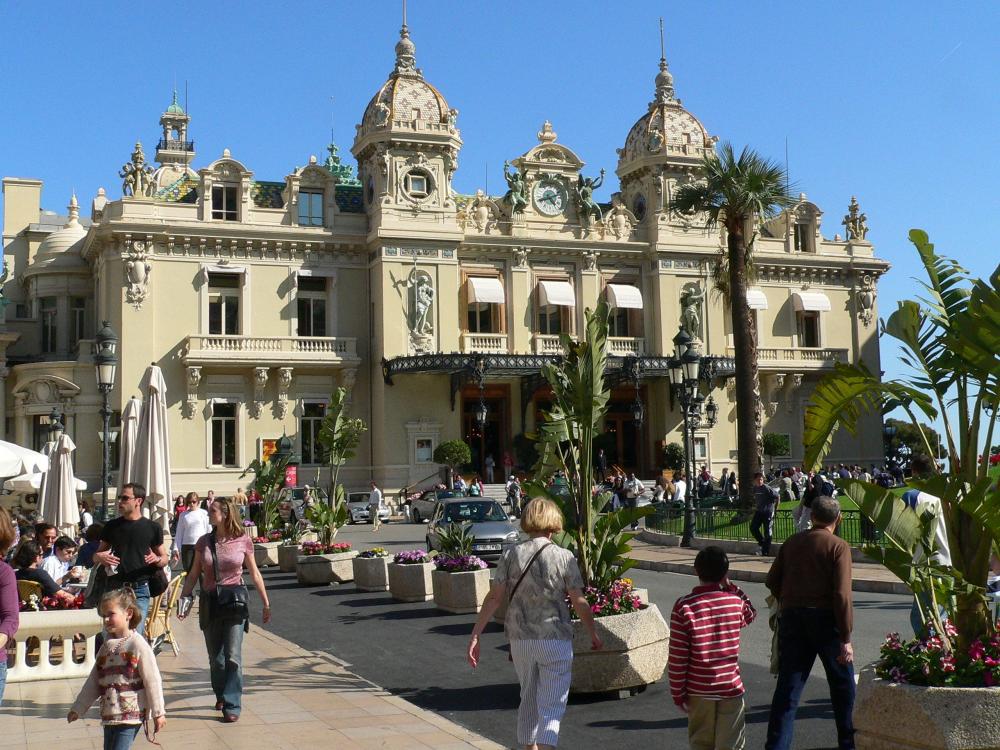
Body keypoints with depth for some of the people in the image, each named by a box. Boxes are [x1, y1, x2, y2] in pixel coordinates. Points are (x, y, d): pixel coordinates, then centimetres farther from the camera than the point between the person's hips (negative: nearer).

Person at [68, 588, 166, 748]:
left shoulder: (137, 644, -10)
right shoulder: (106, 647, 11)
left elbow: (152, 681, -10)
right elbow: (93, 682, 18)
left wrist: (158, 713, -9)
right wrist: (77, 709, 17)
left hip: (131, 715, -7)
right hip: (109, 715, 7)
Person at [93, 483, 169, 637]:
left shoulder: (152, 528, 4)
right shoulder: (112, 526, 11)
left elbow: (165, 559, 10)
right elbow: (96, 556, 19)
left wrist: (156, 559, -13)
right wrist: (100, 557, -4)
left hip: (139, 589, -3)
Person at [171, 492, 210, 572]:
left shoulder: (204, 513, 4)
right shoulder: (183, 515, 9)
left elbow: (209, 530, 4)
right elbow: (179, 533, 11)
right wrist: (176, 548, 3)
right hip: (187, 546, 2)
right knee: (188, 571, 1)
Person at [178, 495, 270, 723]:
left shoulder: (243, 541, -4)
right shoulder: (204, 542, 2)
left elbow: (254, 574, 4)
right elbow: (194, 574, 9)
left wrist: (266, 604, 7)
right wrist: (183, 600, -1)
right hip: (210, 603, 3)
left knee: (233, 656, -10)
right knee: (215, 657, 11)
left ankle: (232, 706, -5)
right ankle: (221, 696, 33)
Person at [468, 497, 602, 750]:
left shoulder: (511, 555, -1)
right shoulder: (564, 557, -6)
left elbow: (494, 598, -5)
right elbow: (579, 602, -4)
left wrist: (475, 635, -2)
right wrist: (593, 634, 10)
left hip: (520, 639, 3)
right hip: (555, 639, -3)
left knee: (529, 700, 22)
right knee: (551, 707, 0)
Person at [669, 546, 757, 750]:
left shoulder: (684, 607, -12)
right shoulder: (735, 601, -5)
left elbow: (677, 657, -10)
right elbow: (750, 614, 22)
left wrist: (678, 693, 0)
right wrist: (730, 586, 16)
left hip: (699, 691, 0)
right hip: (731, 688, 0)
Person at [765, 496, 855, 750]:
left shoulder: (792, 542, 6)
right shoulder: (838, 546, -7)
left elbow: (772, 581, 7)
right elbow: (842, 594, -15)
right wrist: (846, 639, -14)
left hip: (792, 617, 4)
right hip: (825, 618, -3)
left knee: (787, 686, 5)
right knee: (842, 684, 16)